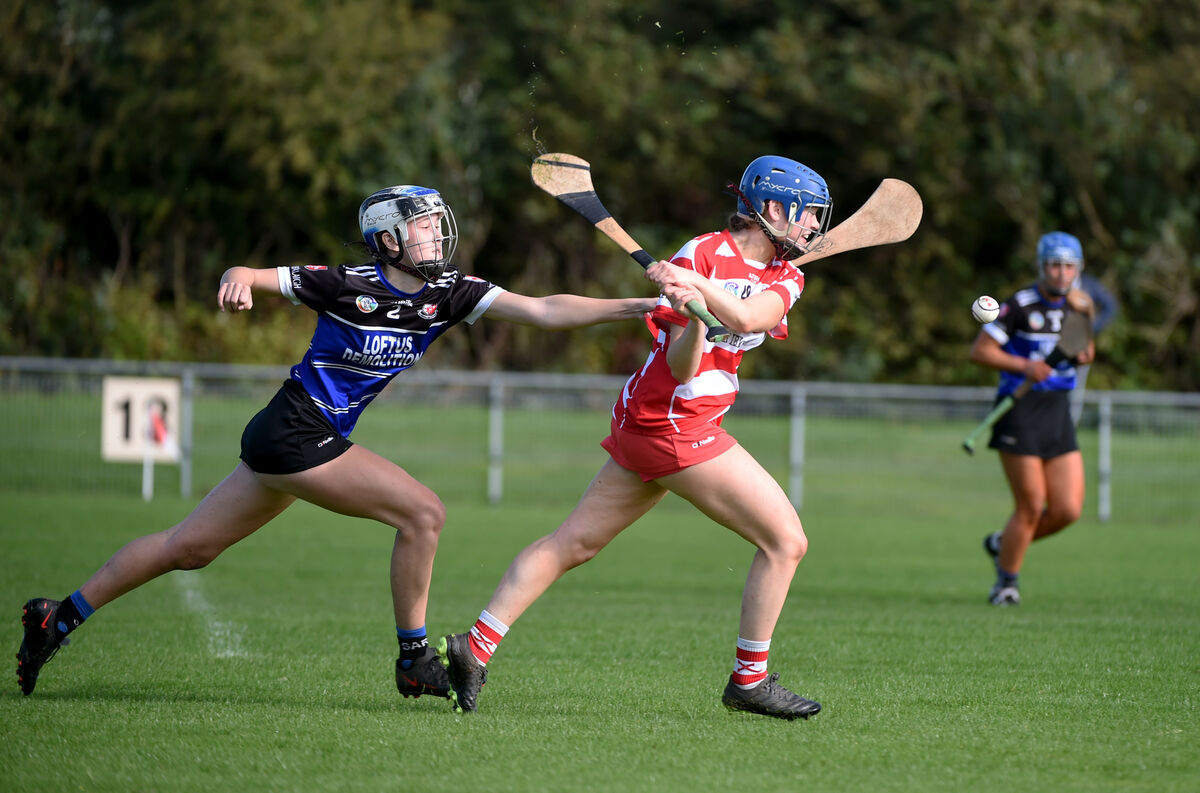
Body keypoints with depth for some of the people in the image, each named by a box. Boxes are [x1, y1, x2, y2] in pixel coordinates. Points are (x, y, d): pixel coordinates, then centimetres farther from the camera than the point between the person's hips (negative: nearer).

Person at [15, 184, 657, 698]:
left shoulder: (449, 294, 0)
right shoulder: (348, 286, -16)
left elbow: (544, 311, -6)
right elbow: (250, 277, -10)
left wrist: (635, 307, -15)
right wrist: (240, 279, -34)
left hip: (318, 438, 7)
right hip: (293, 435, -7)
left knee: (188, 548, 14)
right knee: (422, 512, -13)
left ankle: (60, 618, 23)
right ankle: (415, 660, -3)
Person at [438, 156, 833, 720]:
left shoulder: (785, 275, 8)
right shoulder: (702, 254, -13)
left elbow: (748, 318, -16)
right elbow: (681, 368, -17)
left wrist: (697, 285, -32)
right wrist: (693, 319, -35)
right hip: (673, 423, -8)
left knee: (574, 543, 8)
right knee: (785, 541, -7)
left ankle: (474, 648, 9)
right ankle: (749, 681, 1)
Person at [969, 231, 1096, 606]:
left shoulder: (1077, 306, 8)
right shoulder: (1019, 305, -10)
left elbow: (1085, 353, 22)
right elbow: (979, 350, -10)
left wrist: (1084, 353, -2)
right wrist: (1024, 366, -20)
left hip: (1058, 410, 6)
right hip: (1020, 411, -6)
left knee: (1068, 510, -1)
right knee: (1030, 507, -6)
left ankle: (1003, 544, 24)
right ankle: (1006, 582, 15)